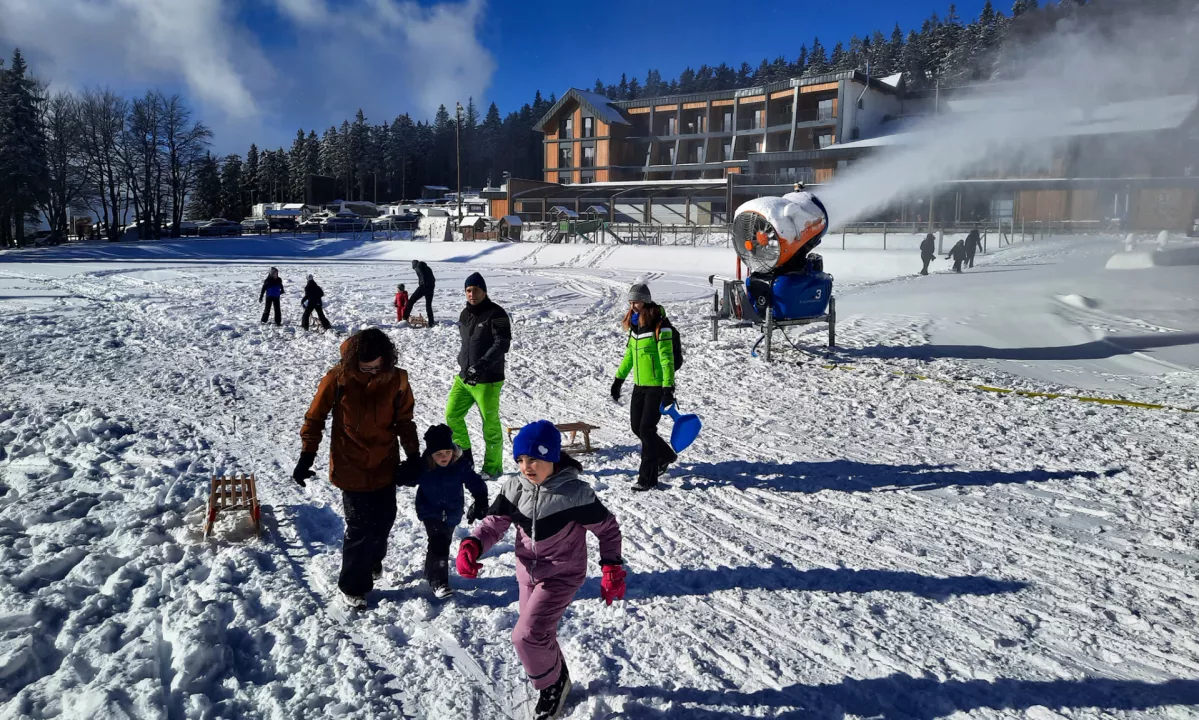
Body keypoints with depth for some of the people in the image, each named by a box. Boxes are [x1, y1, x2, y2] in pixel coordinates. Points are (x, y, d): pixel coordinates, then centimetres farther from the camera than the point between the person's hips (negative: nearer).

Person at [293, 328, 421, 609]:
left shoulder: (396, 379, -6)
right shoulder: (338, 378, -13)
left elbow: (404, 420, 6)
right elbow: (315, 417, -3)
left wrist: (413, 455, 5)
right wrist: (307, 457, -6)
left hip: (385, 466, 3)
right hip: (351, 468, -3)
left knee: (384, 520, 13)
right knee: (360, 527, -1)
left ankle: (372, 561, 43)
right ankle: (352, 586, 19)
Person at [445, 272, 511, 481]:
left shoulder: (496, 314, -12)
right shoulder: (465, 315, 12)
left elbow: (502, 344, -20)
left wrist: (482, 364, -29)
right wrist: (462, 366, 15)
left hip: (487, 381, -8)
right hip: (463, 378, 8)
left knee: (490, 424, -1)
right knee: (452, 415, 9)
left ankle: (493, 467, 14)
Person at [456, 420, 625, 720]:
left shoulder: (575, 492, -24)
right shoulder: (515, 487, -10)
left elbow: (608, 528, -13)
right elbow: (495, 522, -5)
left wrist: (612, 570, -13)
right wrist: (472, 545, -25)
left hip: (562, 575, -6)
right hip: (528, 572, 6)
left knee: (527, 636, -16)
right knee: (540, 634, 21)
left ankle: (552, 683, 13)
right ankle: (557, 678, 49)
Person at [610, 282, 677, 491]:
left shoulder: (660, 326, -16)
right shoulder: (634, 325, 9)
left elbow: (667, 359, -18)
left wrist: (668, 388, -22)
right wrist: (619, 379, 18)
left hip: (657, 386, -8)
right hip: (640, 385, 8)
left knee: (646, 429, -8)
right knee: (637, 427, 12)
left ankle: (648, 476, 3)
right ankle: (665, 456, 35)